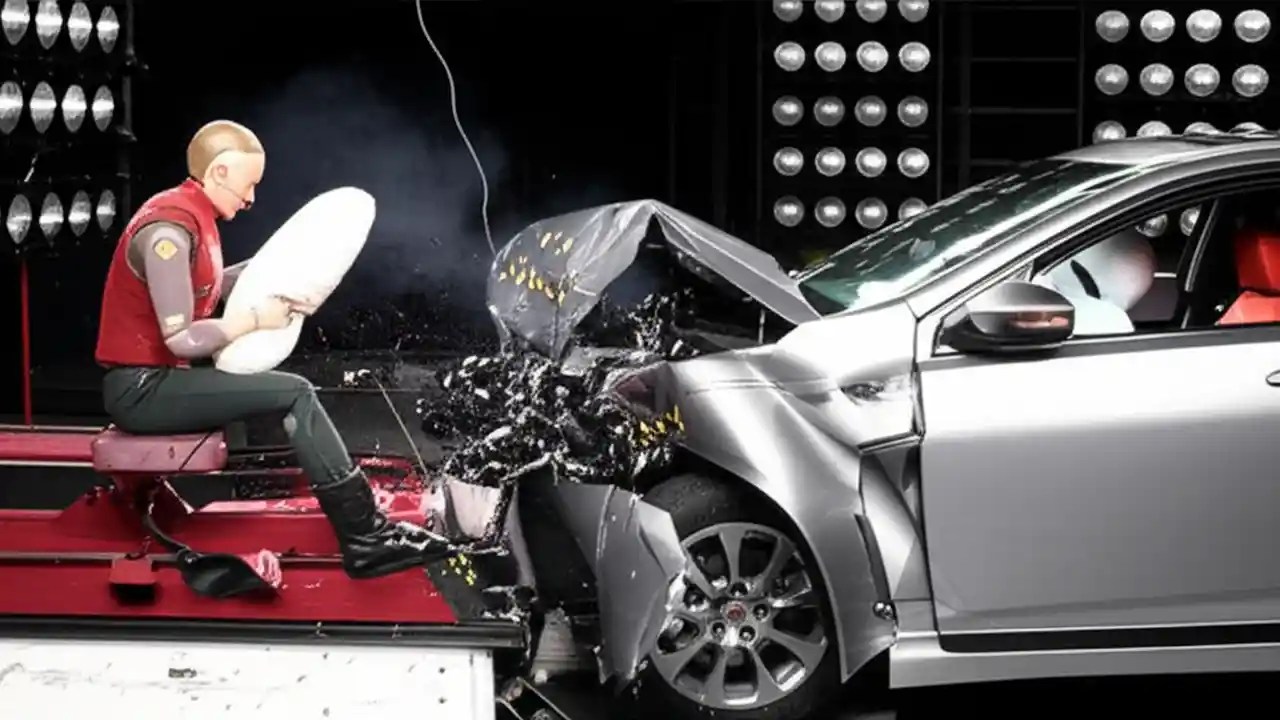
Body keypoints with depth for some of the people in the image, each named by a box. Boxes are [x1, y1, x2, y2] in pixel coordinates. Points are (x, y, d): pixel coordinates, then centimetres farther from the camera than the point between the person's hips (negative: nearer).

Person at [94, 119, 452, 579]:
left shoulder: (189, 214, 10)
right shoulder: (170, 230, -20)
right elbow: (181, 339, -22)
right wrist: (257, 318, -12)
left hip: (158, 378, 9)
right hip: (141, 390, -9)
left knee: (294, 394, 2)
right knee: (296, 395, -14)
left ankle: (363, 529, -4)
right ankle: (364, 536, -11)